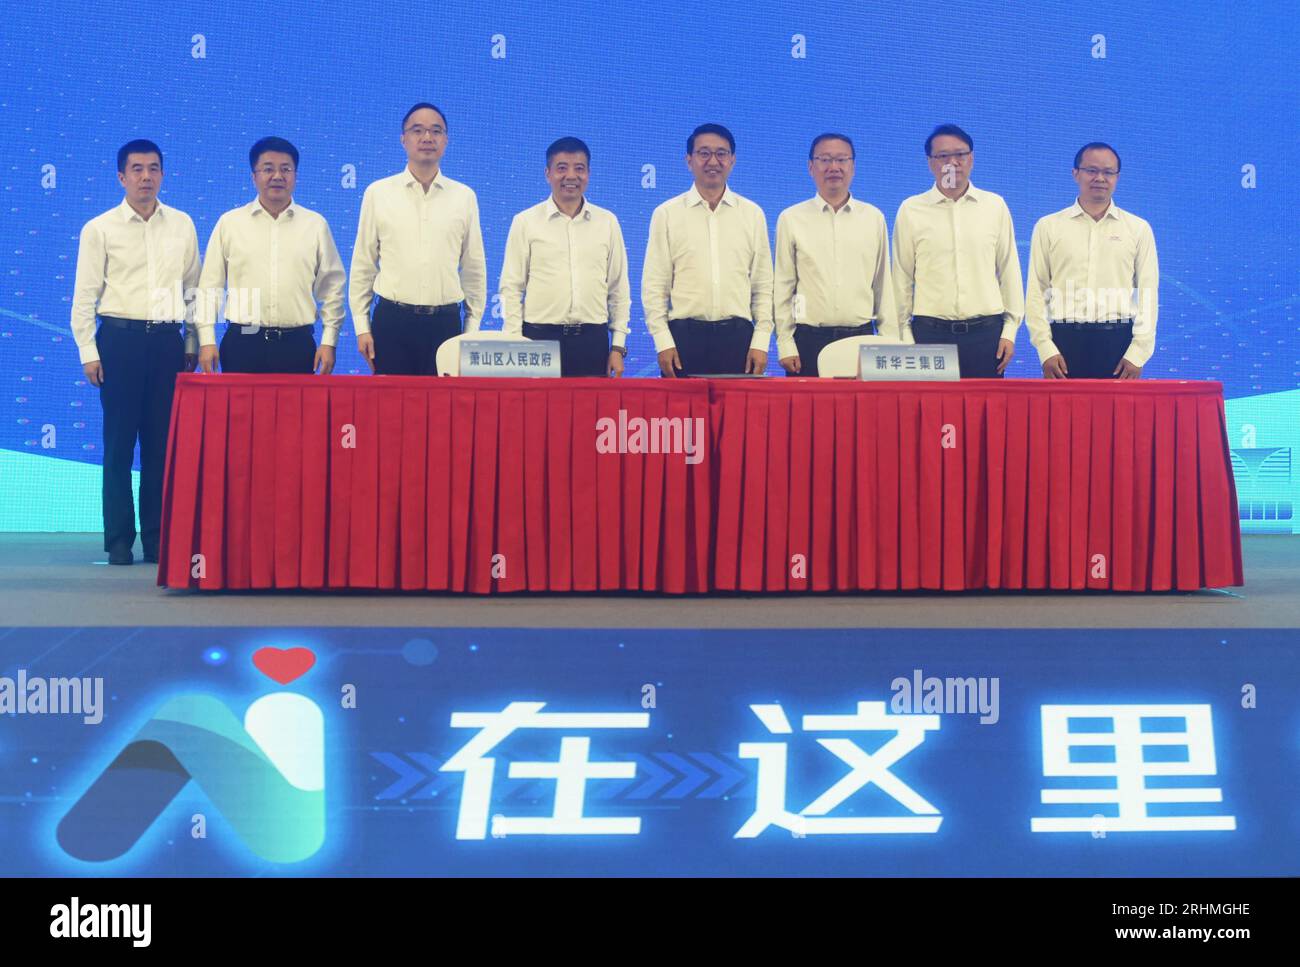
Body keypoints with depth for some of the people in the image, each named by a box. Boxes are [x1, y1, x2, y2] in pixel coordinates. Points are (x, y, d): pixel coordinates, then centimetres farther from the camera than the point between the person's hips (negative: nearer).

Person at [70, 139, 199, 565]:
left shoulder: (182, 225, 9)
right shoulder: (100, 229, 2)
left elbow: (193, 288, 13)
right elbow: (84, 296, 1)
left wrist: (192, 343, 9)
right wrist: (89, 352, -4)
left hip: (167, 340, 2)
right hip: (120, 338, -2)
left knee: (163, 443, 4)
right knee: (119, 443, 0)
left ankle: (158, 539, 11)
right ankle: (119, 541, 6)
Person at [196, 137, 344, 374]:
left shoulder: (315, 225, 8)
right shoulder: (229, 223, 7)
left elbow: (331, 288, 9)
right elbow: (210, 286, 7)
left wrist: (329, 342, 3)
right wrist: (207, 341, 0)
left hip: (297, 344, 0)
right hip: (242, 343, 0)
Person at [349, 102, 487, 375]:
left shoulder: (464, 197, 7)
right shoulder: (378, 193, 5)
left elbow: (474, 269, 10)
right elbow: (363, 265, 6)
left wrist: (473, 328, 7)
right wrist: (361, 326, 2)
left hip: (446, 322, 1)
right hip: (392, 321, -1)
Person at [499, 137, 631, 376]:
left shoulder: (607, 222, 10)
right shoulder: (526, 222, 5)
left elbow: (619, 289, 12)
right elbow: (511, 288, 4)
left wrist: (618, 346, 6)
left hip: (592, 339, 2)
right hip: (540, 338, -1)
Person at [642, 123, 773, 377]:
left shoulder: (753, 214, 10)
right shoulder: (666, 214, 6)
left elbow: (763, 286, 10)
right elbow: (654, 285, 4)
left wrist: (761, 342, 1)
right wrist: (663, 343, -5)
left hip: (738, 335, 1)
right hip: (684, 335, -1)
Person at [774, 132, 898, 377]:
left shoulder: (874, 218, 11)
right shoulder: (791, 219, 6)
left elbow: (883, 285, 11)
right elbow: (783, 287, 5)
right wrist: (785, 345, -3)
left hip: (862, 338, 1)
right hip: (809, 339, -1)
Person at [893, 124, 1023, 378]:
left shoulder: (995, 206, 8)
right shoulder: (910, 210, 5)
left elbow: (1009, 271, 10)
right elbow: (901, 278, 6)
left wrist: (1010, 331, 4)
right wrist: (903, 335, 2)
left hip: (986, 331, 1)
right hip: (929, 333, -1)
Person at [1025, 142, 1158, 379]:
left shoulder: (1138, 229, 10)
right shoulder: (1048, 227, 9)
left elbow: (1148, 294, 7)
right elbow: (1036, 292, 6)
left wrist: (1138, 353, -3)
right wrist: (1046, 349, -4)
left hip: (1118, 340, 0)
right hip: (1065, 339, 0)